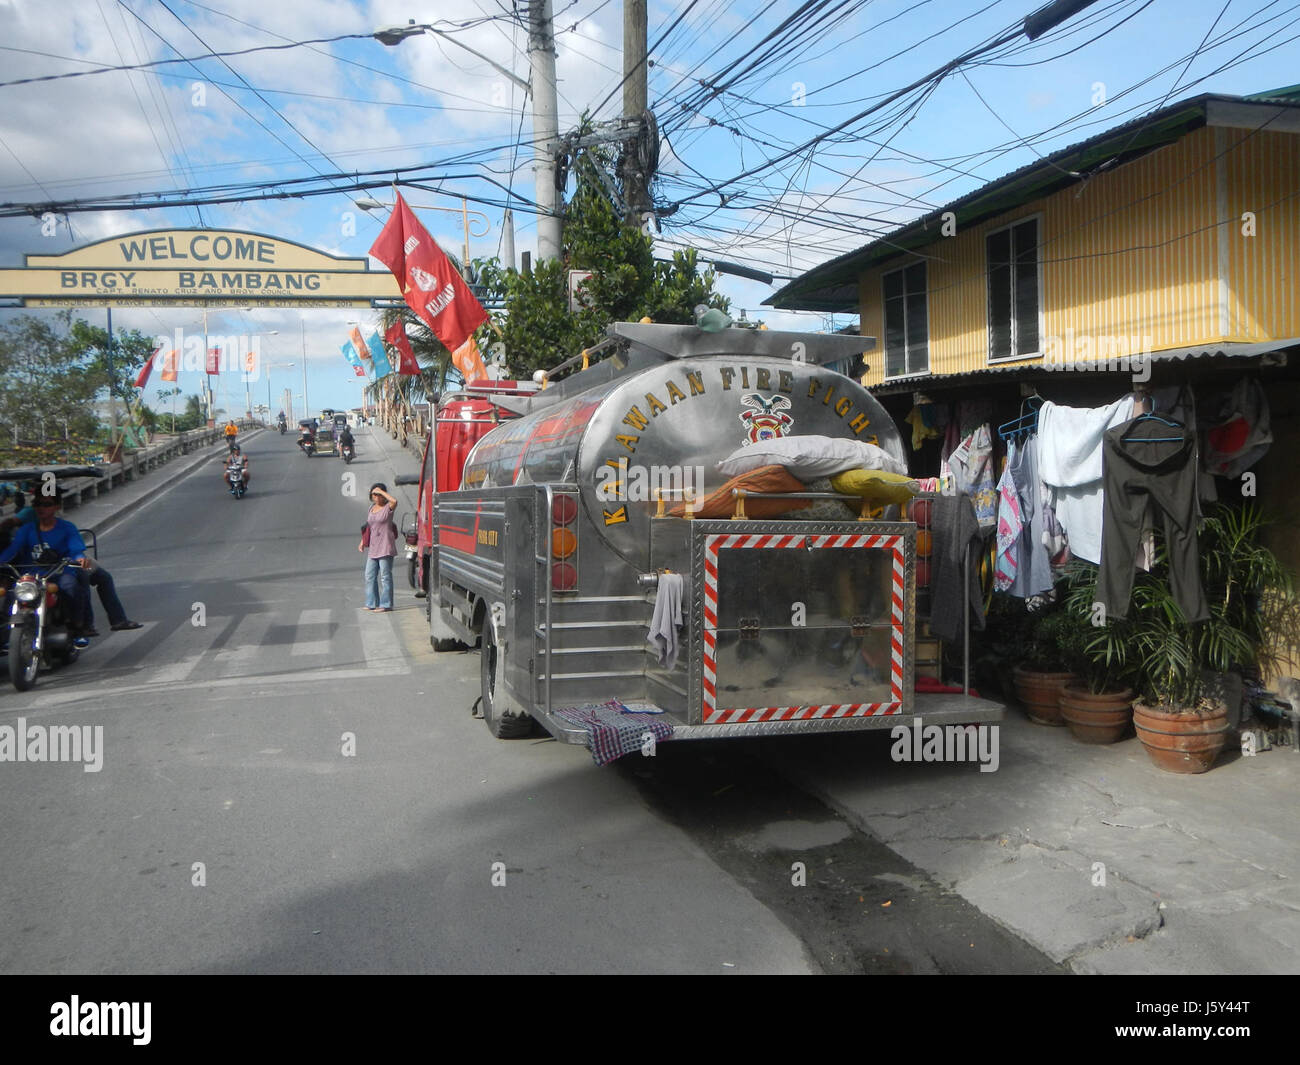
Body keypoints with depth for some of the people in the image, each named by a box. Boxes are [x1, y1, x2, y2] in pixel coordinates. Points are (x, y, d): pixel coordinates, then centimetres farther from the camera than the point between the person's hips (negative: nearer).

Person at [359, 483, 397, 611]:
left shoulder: (388, 507, -6)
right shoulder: (372, 507, 15)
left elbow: (394, 501, -31)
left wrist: (381, 491, -19)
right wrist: (363, 541, 20)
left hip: (385, 547, -8)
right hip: (373, 547, 8)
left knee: (385, 576, -5)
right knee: (369, 576, 10)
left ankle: (386, 605, -2)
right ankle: (372, 604, 18)